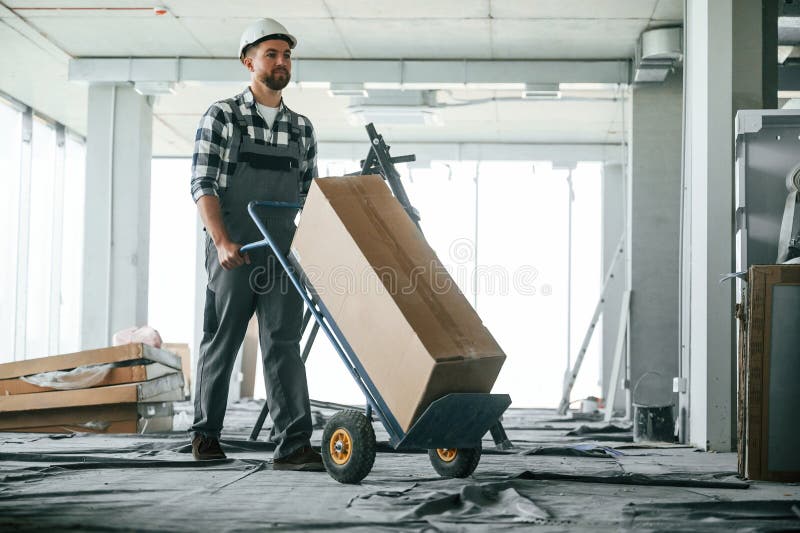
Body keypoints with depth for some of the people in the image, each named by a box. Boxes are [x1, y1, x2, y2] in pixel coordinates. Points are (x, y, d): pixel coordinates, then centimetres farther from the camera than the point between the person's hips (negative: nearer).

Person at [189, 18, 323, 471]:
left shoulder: (302, 128, 13)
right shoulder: (221, 117, 0)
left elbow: (309, 194, 17)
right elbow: (203, 185, -7)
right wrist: (222, 241, -20)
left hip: (282, 253, 3)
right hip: (232, 253, -3)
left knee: (284, 345, -6)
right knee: (221, 343, 6)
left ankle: (293, 444, -12)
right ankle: (207, 433, 22)